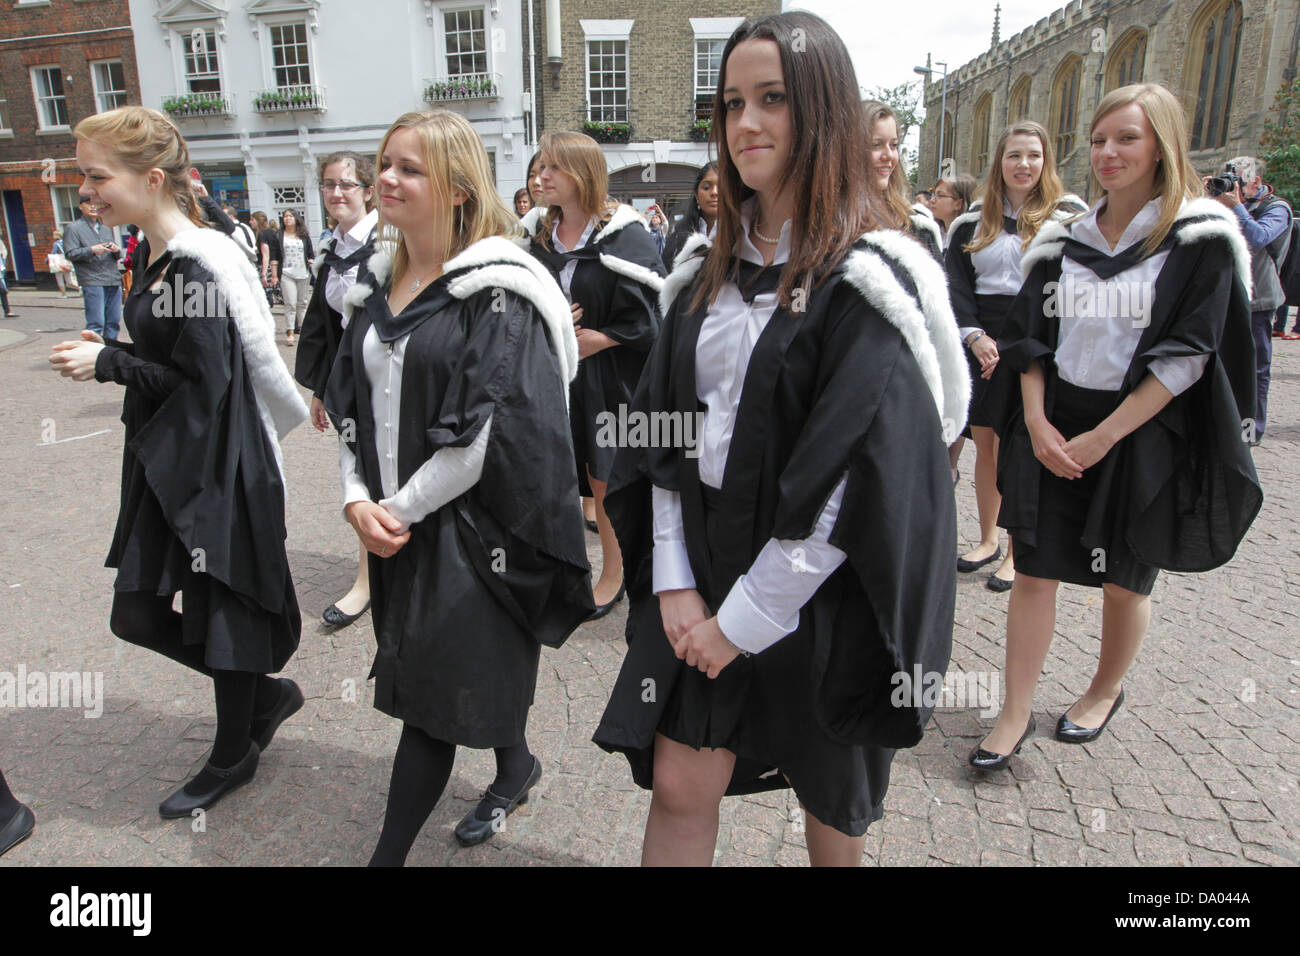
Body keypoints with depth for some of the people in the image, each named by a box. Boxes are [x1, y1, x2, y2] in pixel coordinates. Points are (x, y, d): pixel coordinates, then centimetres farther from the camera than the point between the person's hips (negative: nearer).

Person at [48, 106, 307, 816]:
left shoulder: (197, 266, -19)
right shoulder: (153, 256, 9)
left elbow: (205, 384, -19)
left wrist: (107, 362, -14)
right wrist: (112, 358, 3)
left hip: (216, 465, -9)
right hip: (161, 463, 9)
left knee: (219, 605, 7)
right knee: (137, 613, 14)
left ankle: (233, 755, 30)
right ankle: (267, 693, 33)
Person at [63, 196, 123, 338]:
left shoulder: (106, 228, 23)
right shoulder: (73, 228, 6)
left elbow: (117, 256, 25)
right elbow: (70, 254, -4)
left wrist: (116, 250, 2)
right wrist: (92, 250, -15)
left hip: (113, 280, 6)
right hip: (92, 282, -6)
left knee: (114, 321, 6)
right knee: (96, 323, -12)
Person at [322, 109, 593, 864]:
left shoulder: (497, 291, -13)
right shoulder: (378, 283, 10)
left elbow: (491, 429, -18)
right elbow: (351, 405, 11)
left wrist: (401, 507, -12)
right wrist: (360, 498, -4)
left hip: (468, 527, -7)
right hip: (395, 523, 8)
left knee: (431, 693, 1)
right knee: (418, 678, 19)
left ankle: (390, 853, 17)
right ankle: (517, 768, 43)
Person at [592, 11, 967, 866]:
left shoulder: (869, 279, -13)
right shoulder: (710, 268, 5)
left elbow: (855, 479, -19)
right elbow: (665, 434, 3)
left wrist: (746, 619, -16)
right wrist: (675, 581, -5)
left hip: (819, 591, -4)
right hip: (704, 566, 5)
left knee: (828, 795, 18)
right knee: (679, 787, 9)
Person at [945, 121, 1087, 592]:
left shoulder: (1067, 216, 1)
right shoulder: (973, 222, 11)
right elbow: (957, 285, 7)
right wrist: (975, 336, -8)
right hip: (980, 346, 4)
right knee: (985, 446, 10)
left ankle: (1017, 553, 10)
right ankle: (988, 540, 26)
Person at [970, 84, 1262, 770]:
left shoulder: (1200, 239, -4)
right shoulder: (1066, 241, 8)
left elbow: (1188, 357, -12)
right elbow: (1029, 340, 6)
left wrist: (1101, 437, -16)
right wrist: (1037, 422, -9)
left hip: (1140, 437, -3)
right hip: (1050, 433, 3)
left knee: (1125, 581, 11)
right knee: (1033, 572, 1)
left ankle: (1105, 692, 36)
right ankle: (1015, 715, 13)